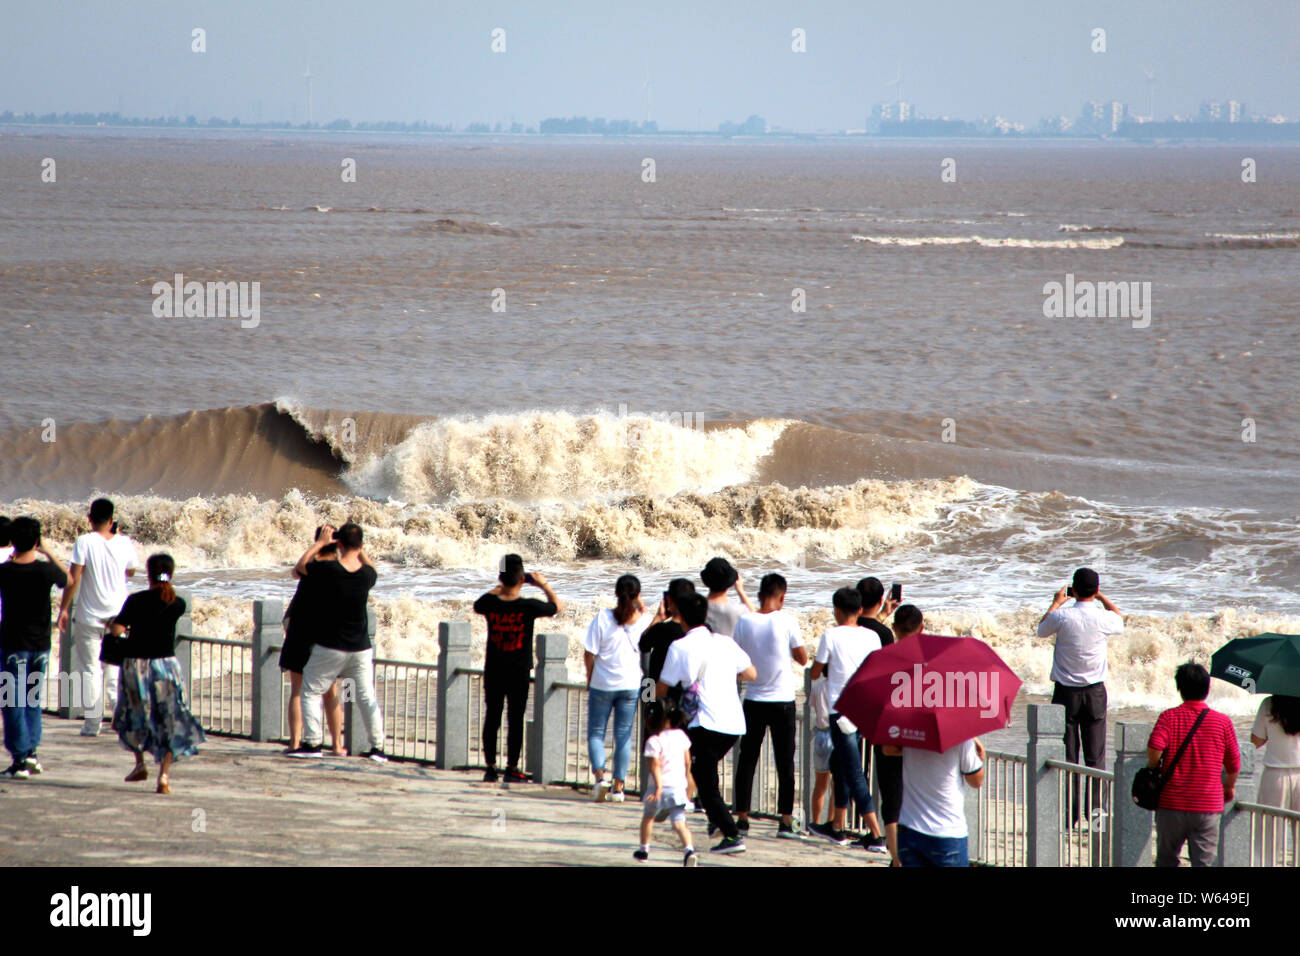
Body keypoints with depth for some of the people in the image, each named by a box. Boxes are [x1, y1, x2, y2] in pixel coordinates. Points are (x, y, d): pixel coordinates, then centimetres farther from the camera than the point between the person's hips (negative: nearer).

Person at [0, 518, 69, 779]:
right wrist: (48, 553, 13)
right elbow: (68, 579, 10)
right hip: (40, 644, 2)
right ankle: (31, 751, 16)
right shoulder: (45, 570, -10)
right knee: (33, 700, 18)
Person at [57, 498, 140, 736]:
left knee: (89, 669, 4)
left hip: (89, 616, -3)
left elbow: (73, 579, -15)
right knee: (115, 669, 15)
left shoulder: (85, 543, -13)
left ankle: (93, 723, 3)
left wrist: (63, 608, -5)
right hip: (117, 616, 3)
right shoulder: (124, 543, -2)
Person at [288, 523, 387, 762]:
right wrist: (360, 551, 19)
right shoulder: (366, 574, -7)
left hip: (330, 647, -3)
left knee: (311, 692, 9)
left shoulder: (328, 569, -17)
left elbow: (300, 567, 3)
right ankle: (377, 747, 8)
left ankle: (312, 743, 1)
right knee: (367, 696, 10)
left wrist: (320, 543, 10)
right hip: (361, 648, 3)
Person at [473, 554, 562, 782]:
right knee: (515, 719, 5)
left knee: (492, 717, 10)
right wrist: (544, 585, 10)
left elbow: (477, 607, 16)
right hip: (519, 672, -2)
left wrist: (499, 587, 22)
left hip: (494, 669, 2)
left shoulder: (490, 603, -9)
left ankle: (490, 766, 11)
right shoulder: (529, 606, -16)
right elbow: (557, 607, 1)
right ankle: (512, 767, 7)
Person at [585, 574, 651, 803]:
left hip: (602, 684, -2)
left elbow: (589, 653, -8)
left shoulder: (603, 618, -10)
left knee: (596, 732, 9)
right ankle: (618, 786, 5)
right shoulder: (644, 619, -5)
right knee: (624, 735, 8)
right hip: (631, 685, 2)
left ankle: (600, 774, -13)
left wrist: (589, 678, 8)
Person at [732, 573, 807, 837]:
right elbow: (803, 659, -3)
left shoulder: (744, 621, -4)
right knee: (785, 763, 4)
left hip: (753, 700, 2)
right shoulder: (787, 620, -10)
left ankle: (742, 818, 9)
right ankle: (786, 822, 0)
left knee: (747, 759, 11)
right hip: (782, 701, -2)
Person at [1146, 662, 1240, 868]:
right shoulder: (1222, 722, 1)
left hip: (1171, 804, 0)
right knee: (1204, 861, -1)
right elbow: (1234, 763, 7)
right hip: (1208, 807, 0)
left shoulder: (1169, 717, -3)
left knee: (1166, 860, 15)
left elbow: (1154, 749, -19)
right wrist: (1229, 786, 27)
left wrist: (1153, 769, 2)